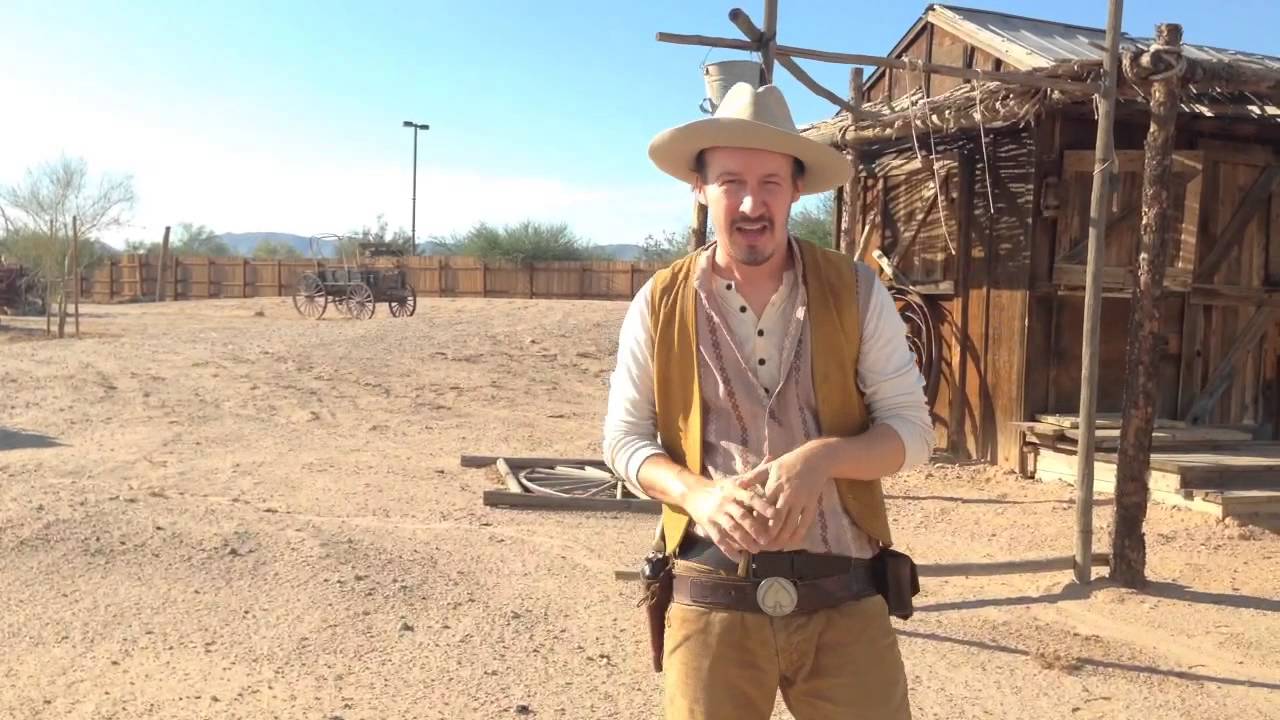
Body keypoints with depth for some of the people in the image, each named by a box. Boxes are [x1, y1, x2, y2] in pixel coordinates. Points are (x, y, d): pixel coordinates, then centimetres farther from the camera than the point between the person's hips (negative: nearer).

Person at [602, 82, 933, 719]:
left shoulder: (856, 291, -1)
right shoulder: (660, 305, -1)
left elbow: (913, 427, 0)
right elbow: (624, 437, 4)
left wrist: (823, 457, -20)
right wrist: (699, 493, -15)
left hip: (843, 600, 0)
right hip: (711, 602, 0)